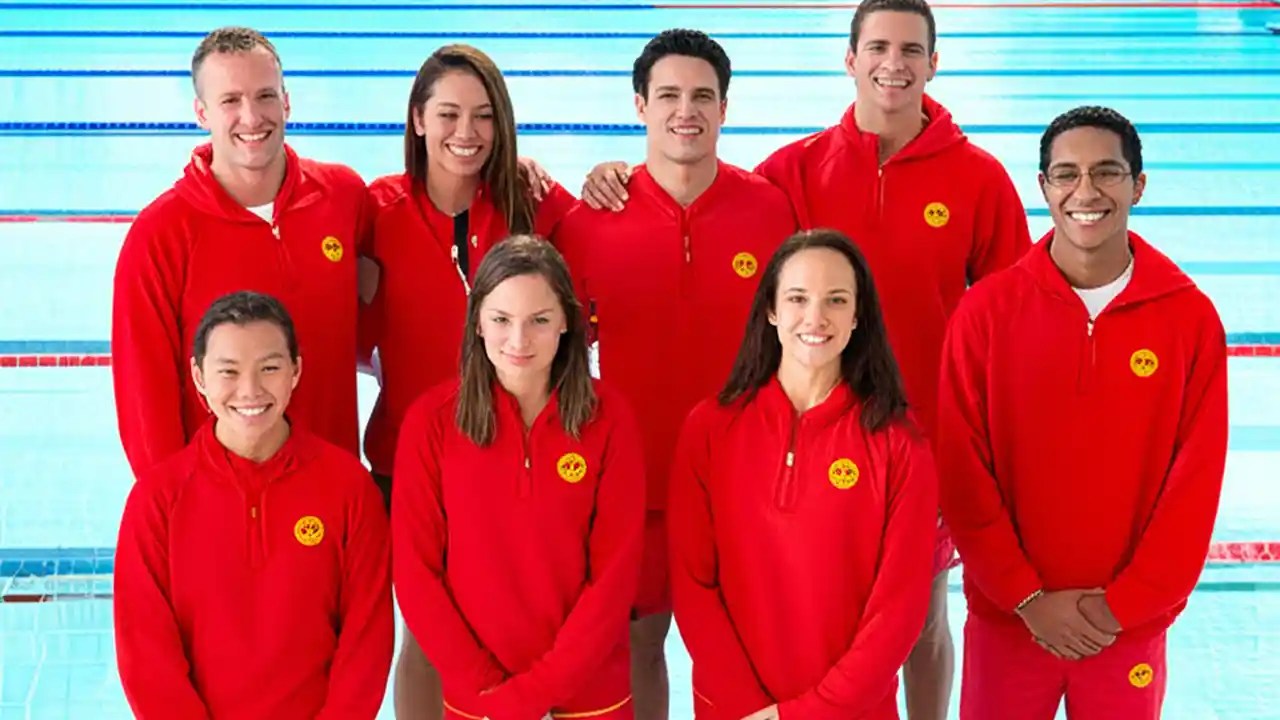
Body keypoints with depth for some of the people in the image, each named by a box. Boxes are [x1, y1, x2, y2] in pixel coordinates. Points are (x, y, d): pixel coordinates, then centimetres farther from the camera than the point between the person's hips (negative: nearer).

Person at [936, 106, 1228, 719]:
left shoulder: (1192, 318, -5)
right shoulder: (987, 310, -7)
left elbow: (1196, 484, -5)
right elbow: (963, 475, -7)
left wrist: (1123, 603, -8)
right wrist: (1028, 597, -11)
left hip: (1133, 626, 1)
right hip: (1008, 618, 0)